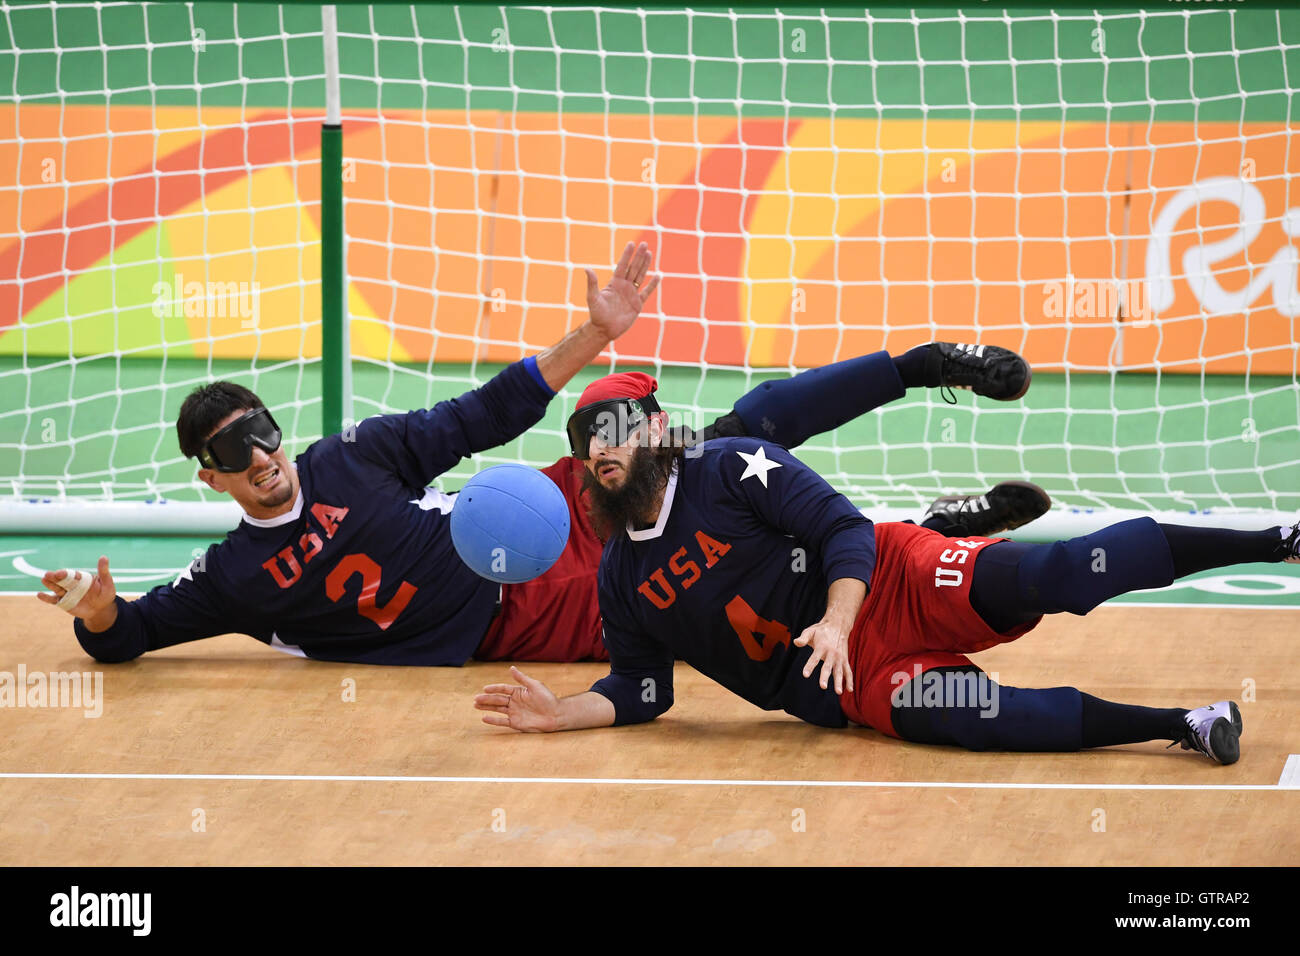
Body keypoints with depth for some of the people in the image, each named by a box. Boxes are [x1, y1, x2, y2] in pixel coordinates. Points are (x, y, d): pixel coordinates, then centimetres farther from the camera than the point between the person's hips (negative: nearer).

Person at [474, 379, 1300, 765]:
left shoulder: (732, 469, -3)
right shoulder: (622, 580, 11)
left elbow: (847, 530, -10)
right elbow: (642, 691, 17)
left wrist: (834, 624, -26)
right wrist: (559, 714, 0)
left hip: (896, 585, -3)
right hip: (856, 687, 3)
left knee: (1046, 575, -28)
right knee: (987, 715, -27)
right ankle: (1184, 724, -29)